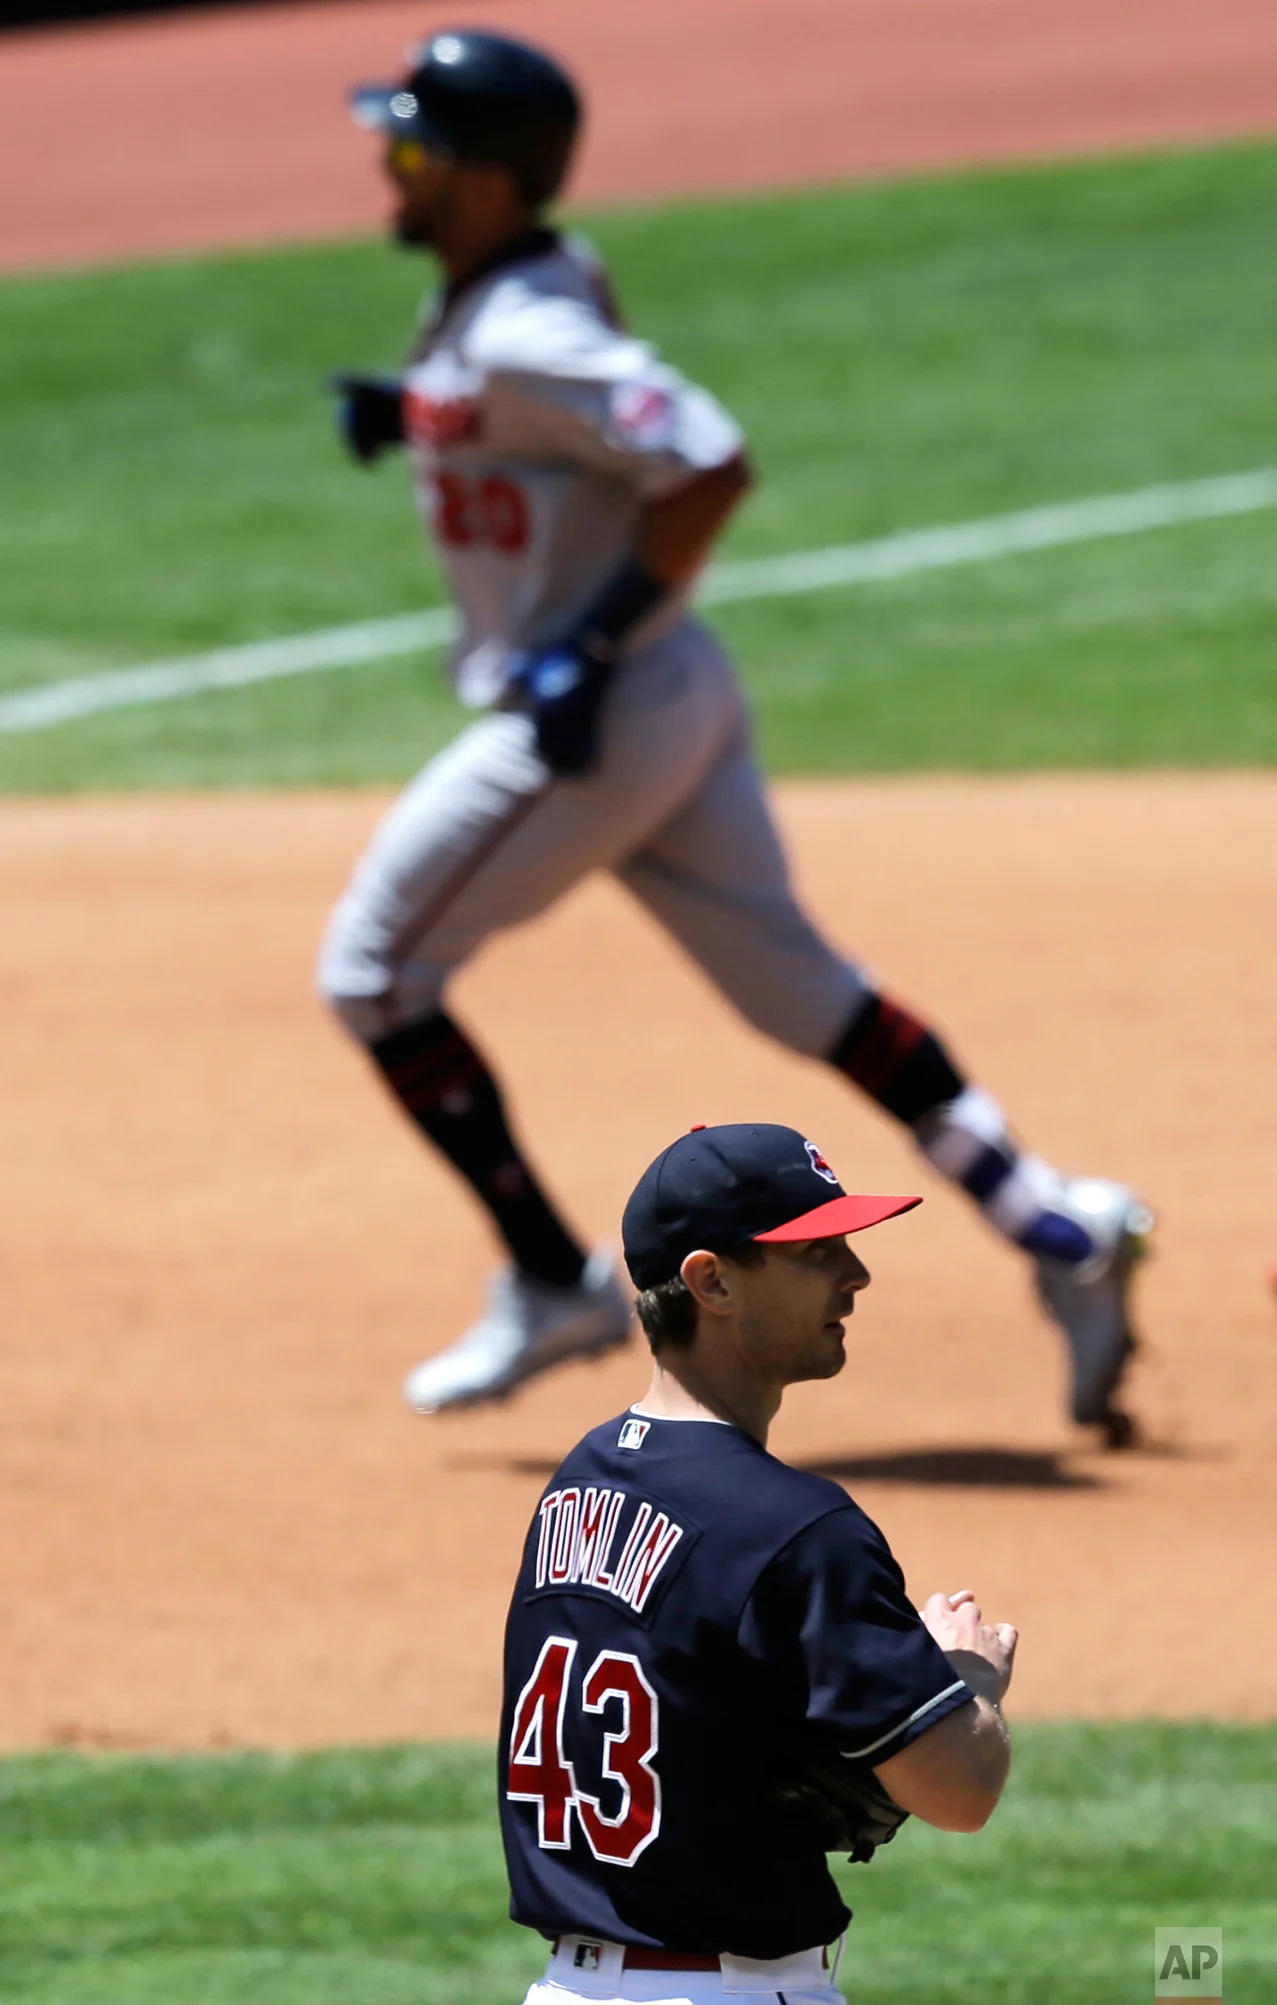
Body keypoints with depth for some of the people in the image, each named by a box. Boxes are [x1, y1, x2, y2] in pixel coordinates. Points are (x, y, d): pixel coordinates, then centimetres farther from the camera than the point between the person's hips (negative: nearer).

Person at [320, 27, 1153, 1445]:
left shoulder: (522, 341, -22)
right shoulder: (476, 313, 7)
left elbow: (709, 467, -28)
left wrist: (588, 647, -25)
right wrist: (410, 417, 9)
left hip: (601, 714, -10)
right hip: (669, 697, 10)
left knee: (373, 971, 2)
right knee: (792, 984, 13)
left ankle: (553, 1285, 7)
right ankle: (1052, 1228, 8)